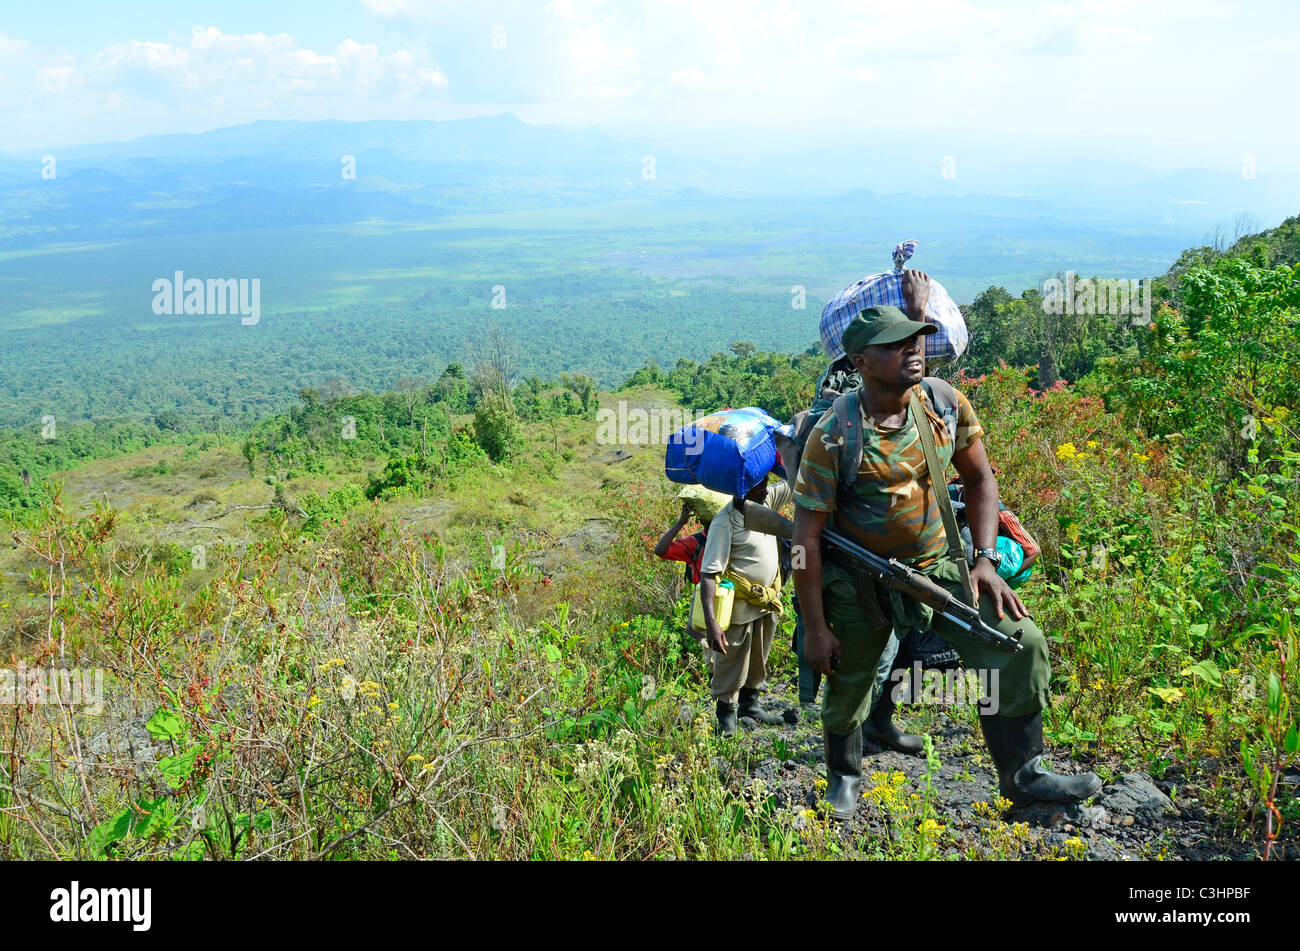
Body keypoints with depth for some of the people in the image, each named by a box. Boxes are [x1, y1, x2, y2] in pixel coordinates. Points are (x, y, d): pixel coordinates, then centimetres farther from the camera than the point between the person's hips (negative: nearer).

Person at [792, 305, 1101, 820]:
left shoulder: (946, 405, -8)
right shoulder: (833, 437, -21)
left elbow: (978, 478, 7)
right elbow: (806, 535, -16)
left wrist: (986, 560, -5)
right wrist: (815, 627, -14)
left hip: (940, 566, 3)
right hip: (860, 580, -3)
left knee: (1020, 643, -11)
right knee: (848, 685, 11)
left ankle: (1022, 774, 5)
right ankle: (844, 777, 42)